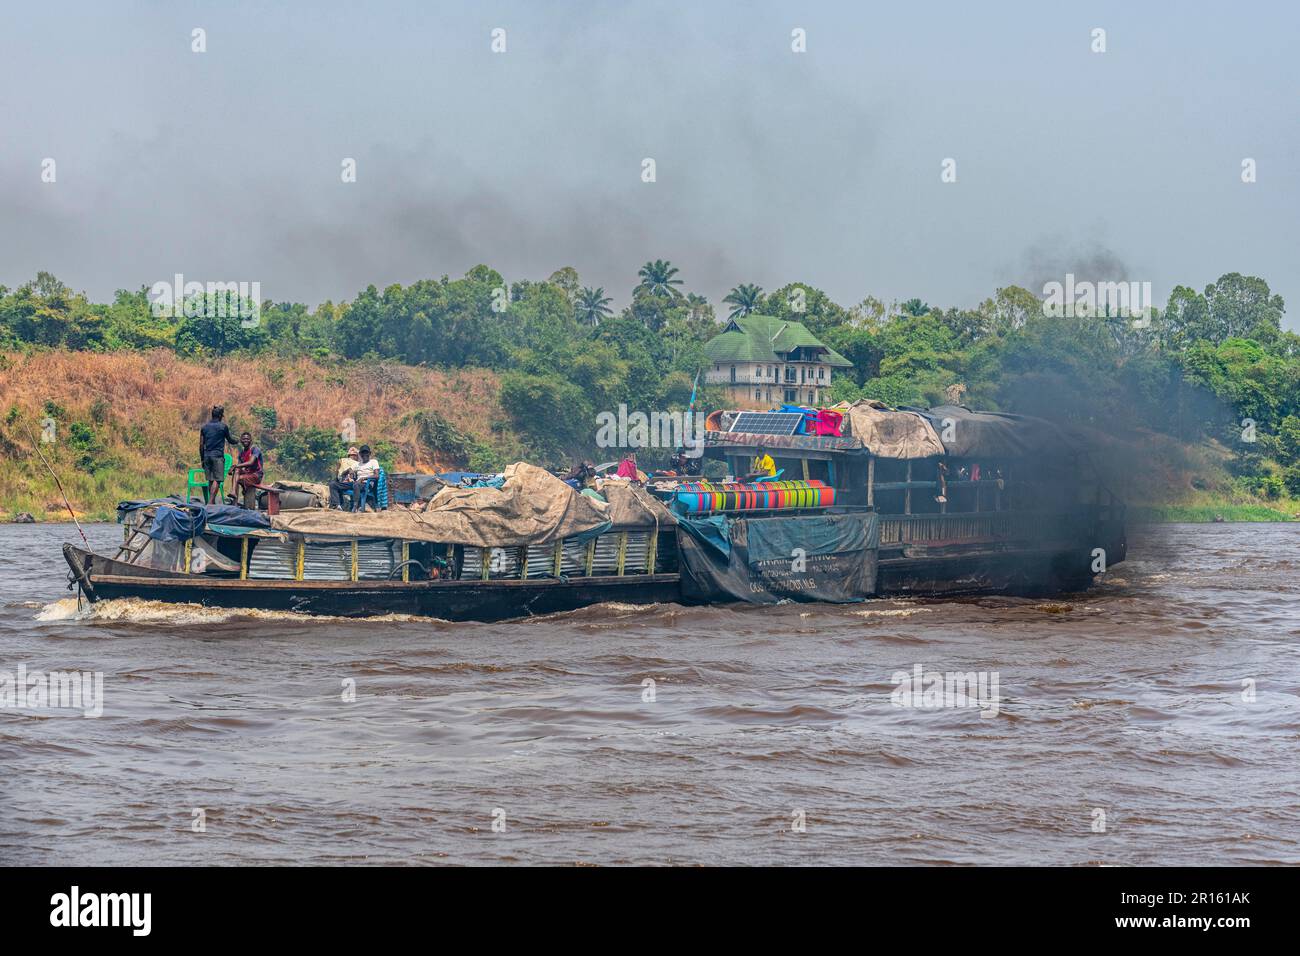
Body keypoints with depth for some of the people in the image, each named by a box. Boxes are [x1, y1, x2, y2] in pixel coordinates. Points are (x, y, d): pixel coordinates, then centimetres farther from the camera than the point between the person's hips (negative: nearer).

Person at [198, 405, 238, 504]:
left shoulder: (204, 427, 9)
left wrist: (202, 459, 16)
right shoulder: (223, 426, -4)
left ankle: (212, 501, 14)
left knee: (210, 480, 11)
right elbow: (230, 440, 9)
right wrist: (237, 442, 32)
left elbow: (201, 445, 9)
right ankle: (211, 501, -17)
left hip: (207, 456, 5)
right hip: (218, 456, -5)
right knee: (217, 480, -7)